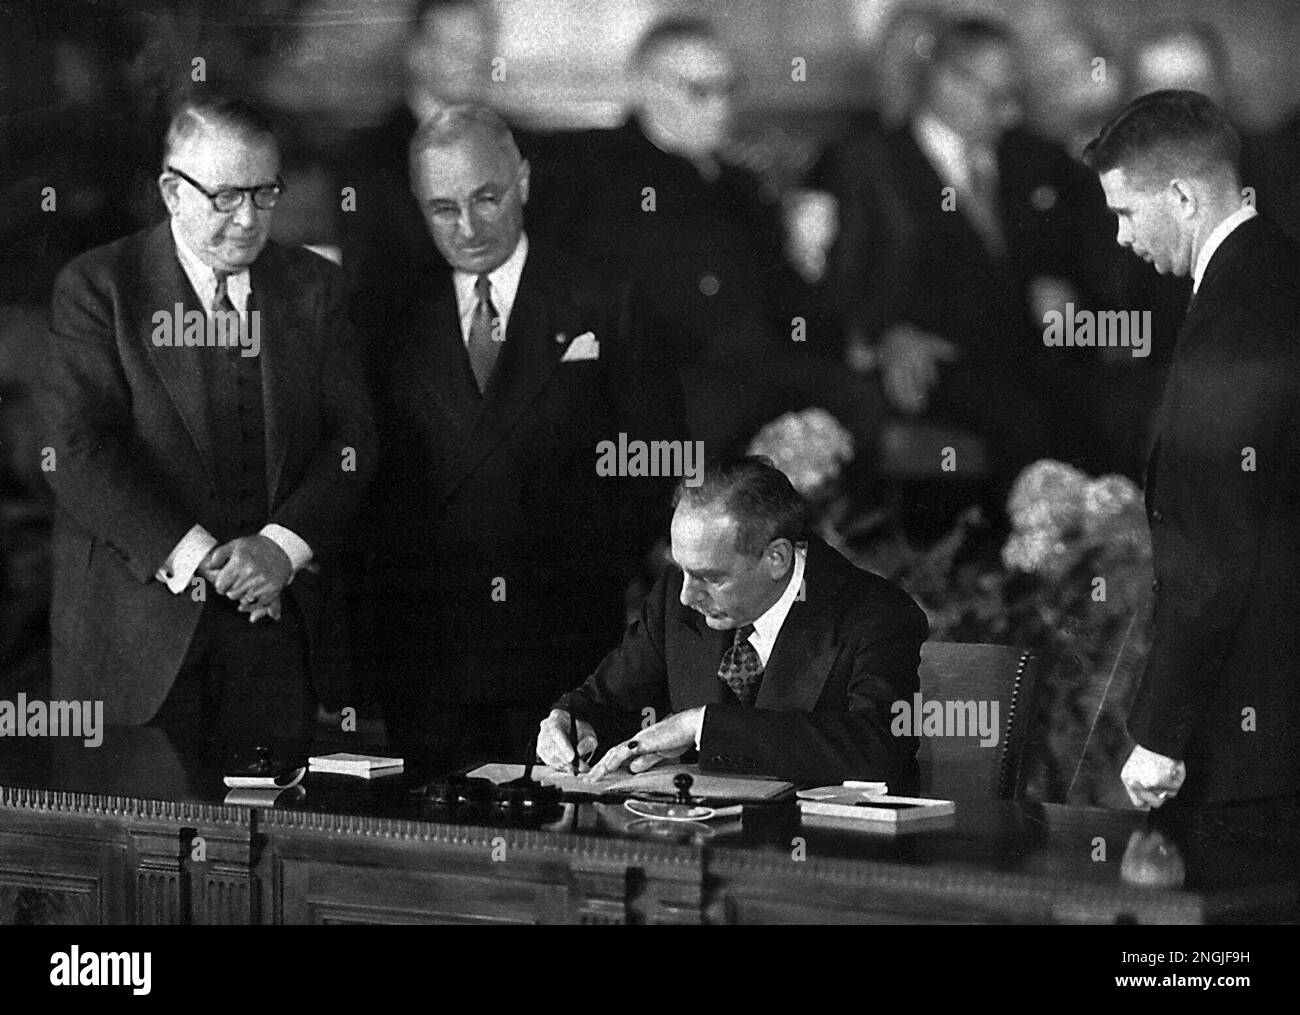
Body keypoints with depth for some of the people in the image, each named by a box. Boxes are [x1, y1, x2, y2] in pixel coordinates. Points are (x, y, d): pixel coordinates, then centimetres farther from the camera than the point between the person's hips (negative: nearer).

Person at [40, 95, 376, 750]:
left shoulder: (314, 287, 12)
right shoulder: (96, 287, 0)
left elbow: (351, 439, 5)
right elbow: (77, 450, -10)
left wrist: (282, 547, -12)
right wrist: (193, 558, -18)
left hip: (280, 617, 3)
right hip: (138, 626, -3)